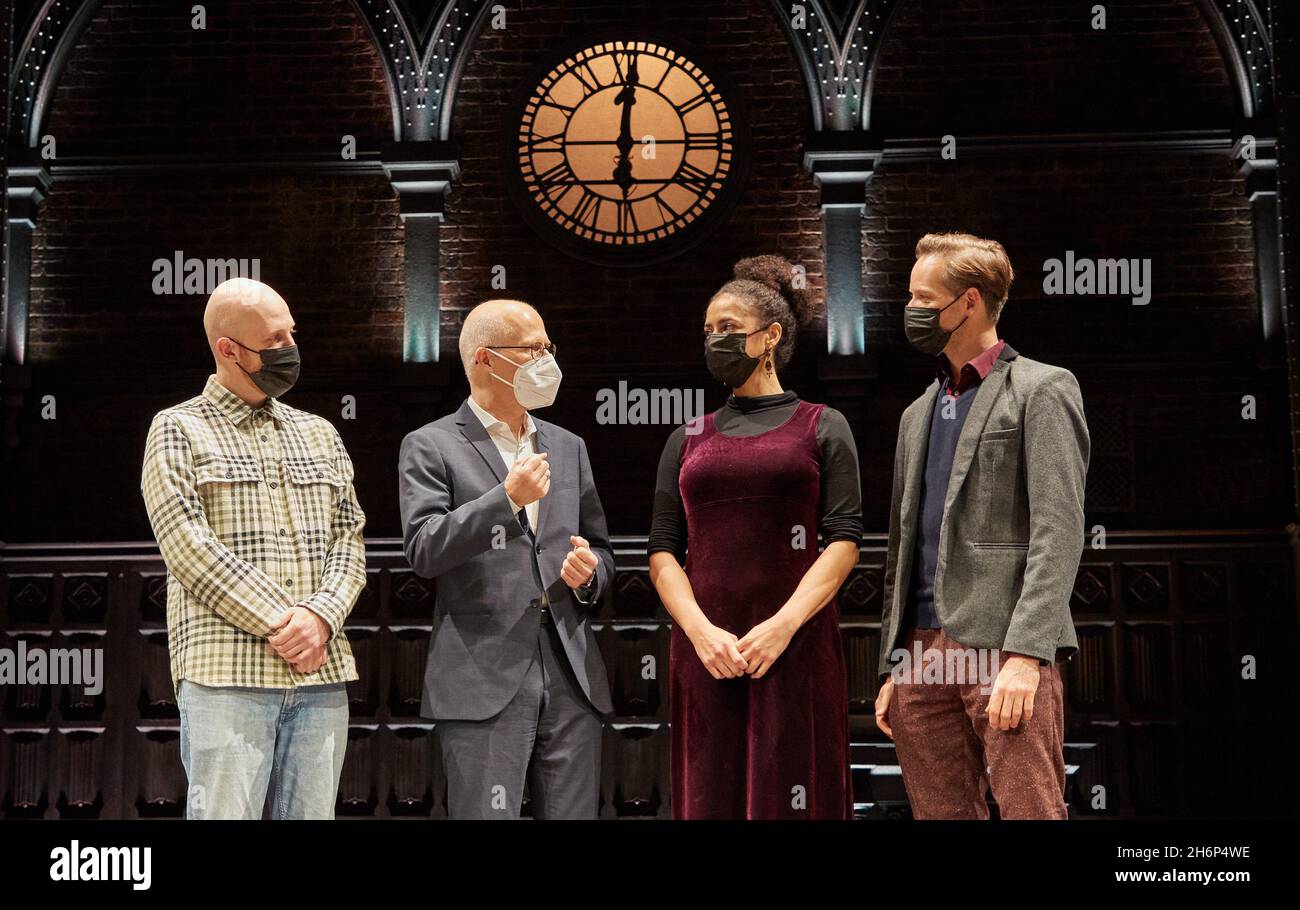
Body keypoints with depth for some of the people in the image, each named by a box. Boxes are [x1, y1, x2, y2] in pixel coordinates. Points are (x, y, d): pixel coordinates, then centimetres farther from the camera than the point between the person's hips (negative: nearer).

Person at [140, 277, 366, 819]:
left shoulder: (320, 435, 18)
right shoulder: (179, 430, 4)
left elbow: (349, 538, 11)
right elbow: (188, 547, -8)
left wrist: (321, 617, -8)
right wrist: (278, 624, -12)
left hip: (321, 672, 4)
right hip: (226, 674, -4)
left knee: (312, 814, 6)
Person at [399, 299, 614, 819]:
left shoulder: (568, 448, 17)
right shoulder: (430, 446, 2)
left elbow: (601, 549, 21)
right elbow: (424, 551, -10)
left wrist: (590, 572, -2)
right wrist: (507, 498, -19)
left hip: (571, 677, 5)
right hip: (483, 679, -4)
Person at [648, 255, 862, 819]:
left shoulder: (822, 428, 8)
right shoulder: (688, 440, 15)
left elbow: (844, 540, -3)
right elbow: (663, 552, 7)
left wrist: (783, 625, -15)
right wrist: (701, 632, -10)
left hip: (796, 646, -2)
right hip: (704, 650, 3)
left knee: (793, 797, -2)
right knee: (709, 797, 5)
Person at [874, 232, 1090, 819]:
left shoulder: (1041, 390, 1)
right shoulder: (918, 414, 22)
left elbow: (1058, 532, -9)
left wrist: (1025, 654, -19)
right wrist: (892, 666, 14)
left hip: (1003, 646, -6)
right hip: (921, 651, 7)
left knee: (1031, 810, -8)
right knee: (941, 813, 8)